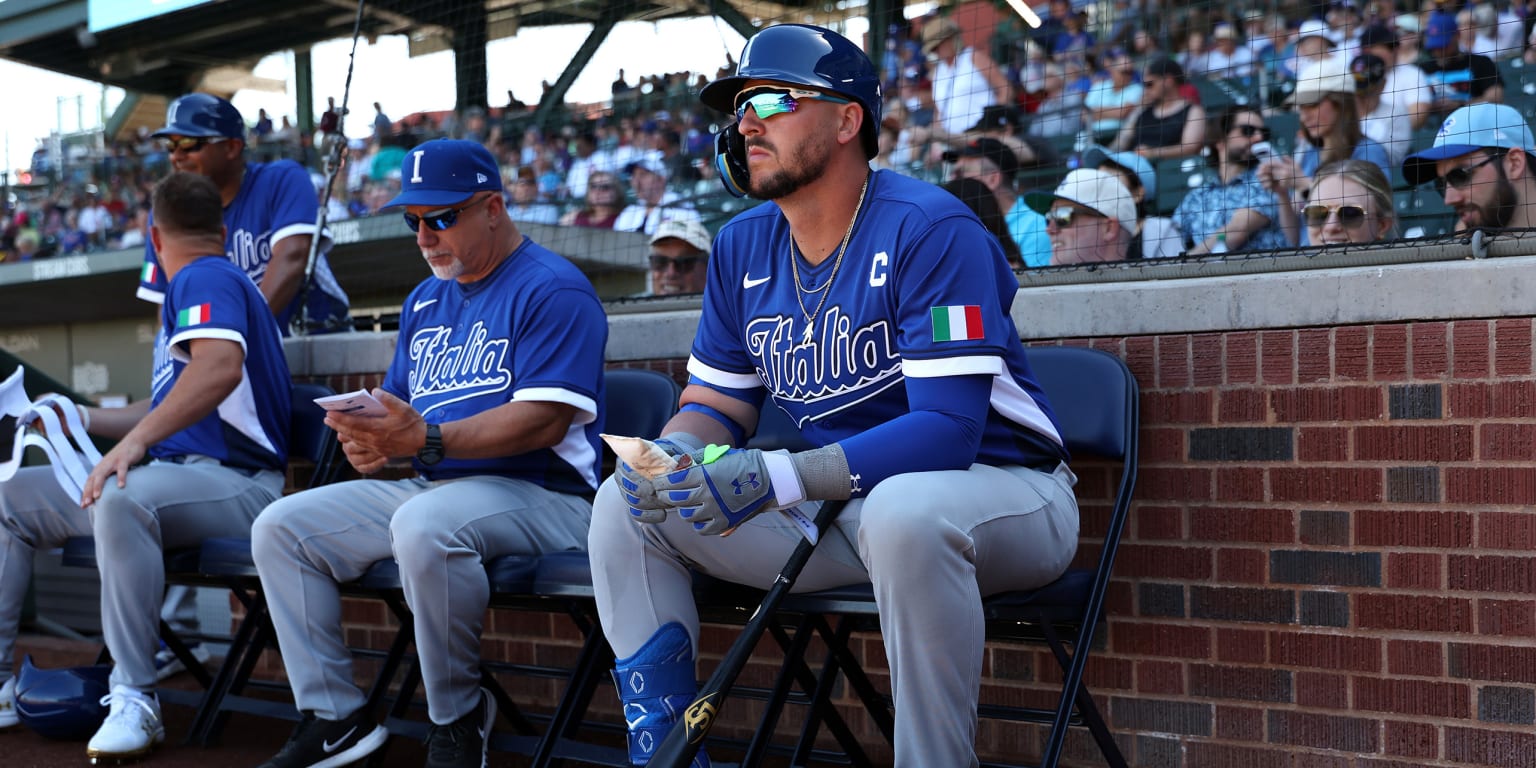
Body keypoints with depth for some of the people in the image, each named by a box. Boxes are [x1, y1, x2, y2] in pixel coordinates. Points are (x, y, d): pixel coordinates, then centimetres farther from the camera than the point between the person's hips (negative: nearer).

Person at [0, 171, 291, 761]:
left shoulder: (204, 278, -6)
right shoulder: (196, 286, 25)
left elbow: (221, 366, -28)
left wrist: (136, 440, -33)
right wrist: (85, 419, 32)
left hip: (234, 481, -11)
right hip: (177, 470, 11)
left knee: (122, 498, -40)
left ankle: (135, 701, -34)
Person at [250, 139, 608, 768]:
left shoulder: (553, 290, -8)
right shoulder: (425, 301, 20)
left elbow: (544, 420, -19)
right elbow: (397, 401, 21)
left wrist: (427, 440, -28)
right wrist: (370, 438, -5)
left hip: (540, 491, -9)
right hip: (430, 487, 9)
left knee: (423, 525, -39)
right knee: (281, 526, -2)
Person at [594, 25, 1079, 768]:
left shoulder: (929, 229, -19)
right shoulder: (742, 246, 4)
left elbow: (950, 428, -26)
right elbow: (713, 404, 11)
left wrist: (784, 477, -34)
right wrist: (672, 454, -14)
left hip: (996, 487, -6)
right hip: (838, 508, 7)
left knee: (904, 512, -42)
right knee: (625, 503, -3)